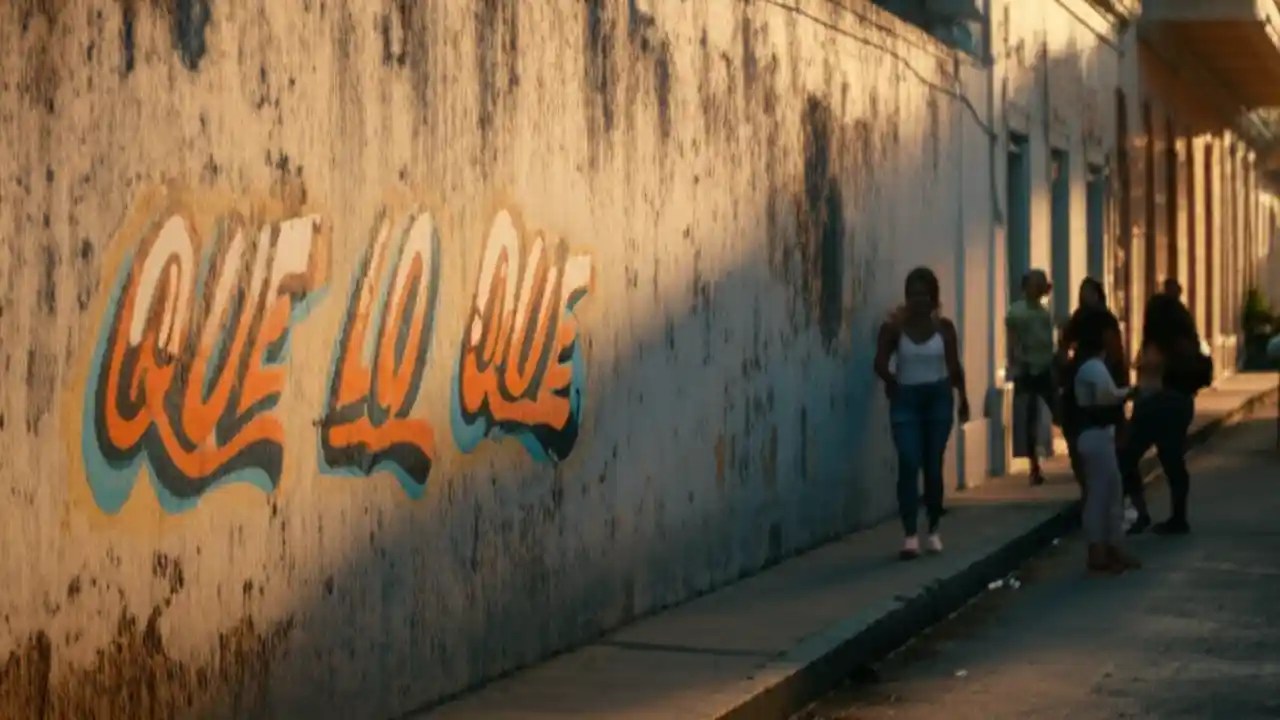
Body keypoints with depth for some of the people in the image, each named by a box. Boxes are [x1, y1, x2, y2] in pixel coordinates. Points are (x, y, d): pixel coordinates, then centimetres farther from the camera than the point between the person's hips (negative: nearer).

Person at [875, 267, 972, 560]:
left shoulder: (944, 327, -2)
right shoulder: (893, 327, -7)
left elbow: (954, 366, 3)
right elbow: (881, 365, -6)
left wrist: (963, 399, 8)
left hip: (938, 398, 1)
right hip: (906, 400, -1)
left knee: (933, 465, 6)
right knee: (909, 464, -12)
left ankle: (933, 531, 20)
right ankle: (910, 535, -13)